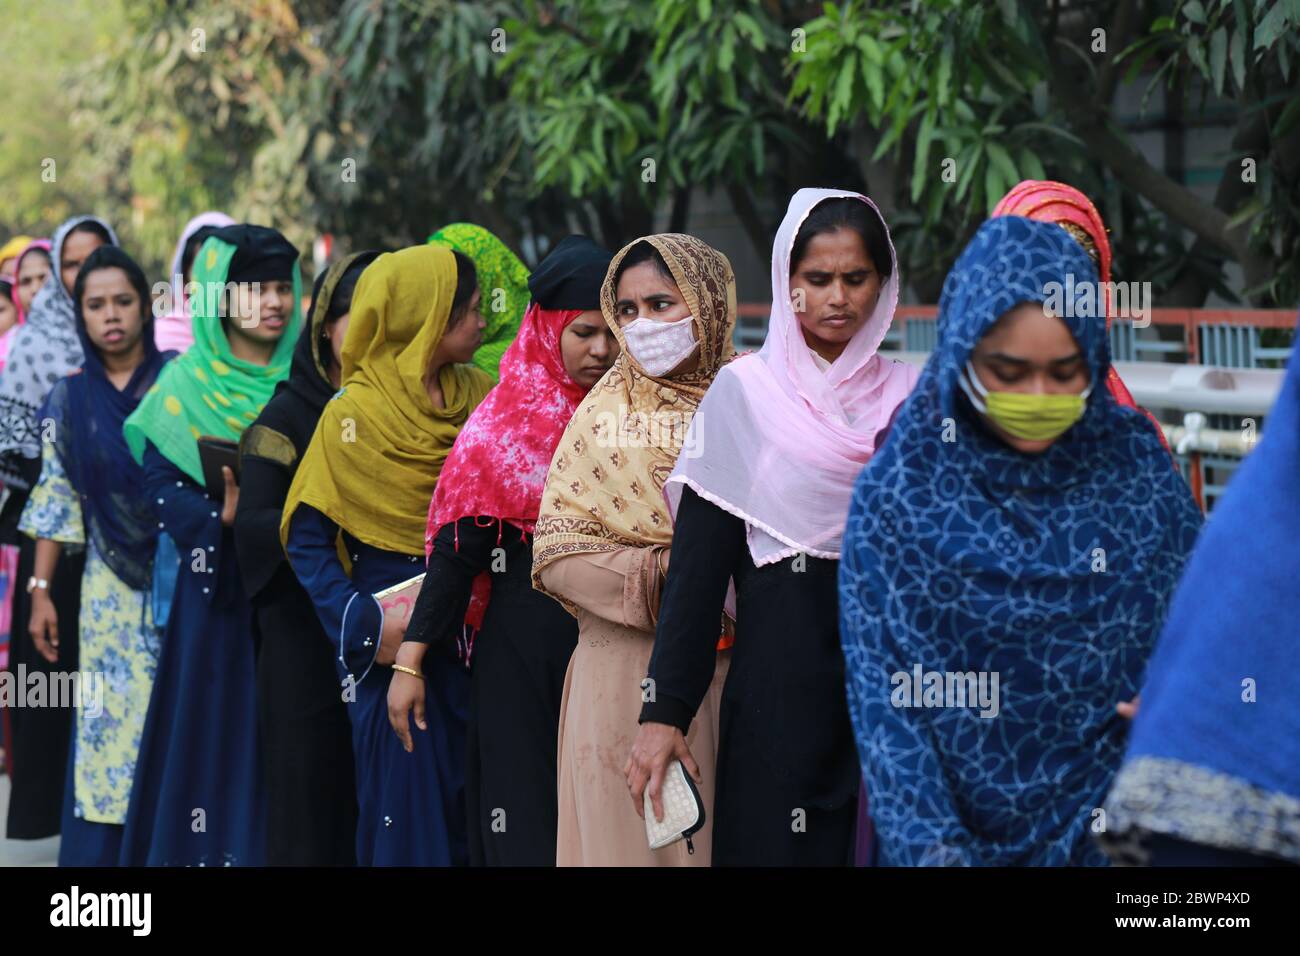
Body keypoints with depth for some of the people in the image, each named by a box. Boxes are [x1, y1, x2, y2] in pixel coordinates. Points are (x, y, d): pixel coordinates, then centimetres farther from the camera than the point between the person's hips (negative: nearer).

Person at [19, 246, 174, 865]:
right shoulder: (69, 399, 5)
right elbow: (56, 500, 7)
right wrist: (39, 592, 4)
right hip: (110, 588, 2)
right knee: (109, 726, 1)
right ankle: (100, 853, 8)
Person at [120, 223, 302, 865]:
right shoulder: (186, 384, 1)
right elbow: (162, 484, -6)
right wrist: (223, 517, -23)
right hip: (220, 586, -2)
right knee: (217, 728, -2)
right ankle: (214, 847, 8)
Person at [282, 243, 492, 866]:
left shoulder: (479, 395, 8)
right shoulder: (355, 414, -7)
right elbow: (307, 539, -7)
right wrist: (365, 624, -17)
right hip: (395, 645, -5)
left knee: (470, 809, 6)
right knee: (406, 817, -2)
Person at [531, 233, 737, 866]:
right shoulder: (606, 415, 4)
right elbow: (555, 554, -3)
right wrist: (661, 572, -16)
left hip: (738, 670, 1)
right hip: (623, 677, -1)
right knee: (632, 836, 0)